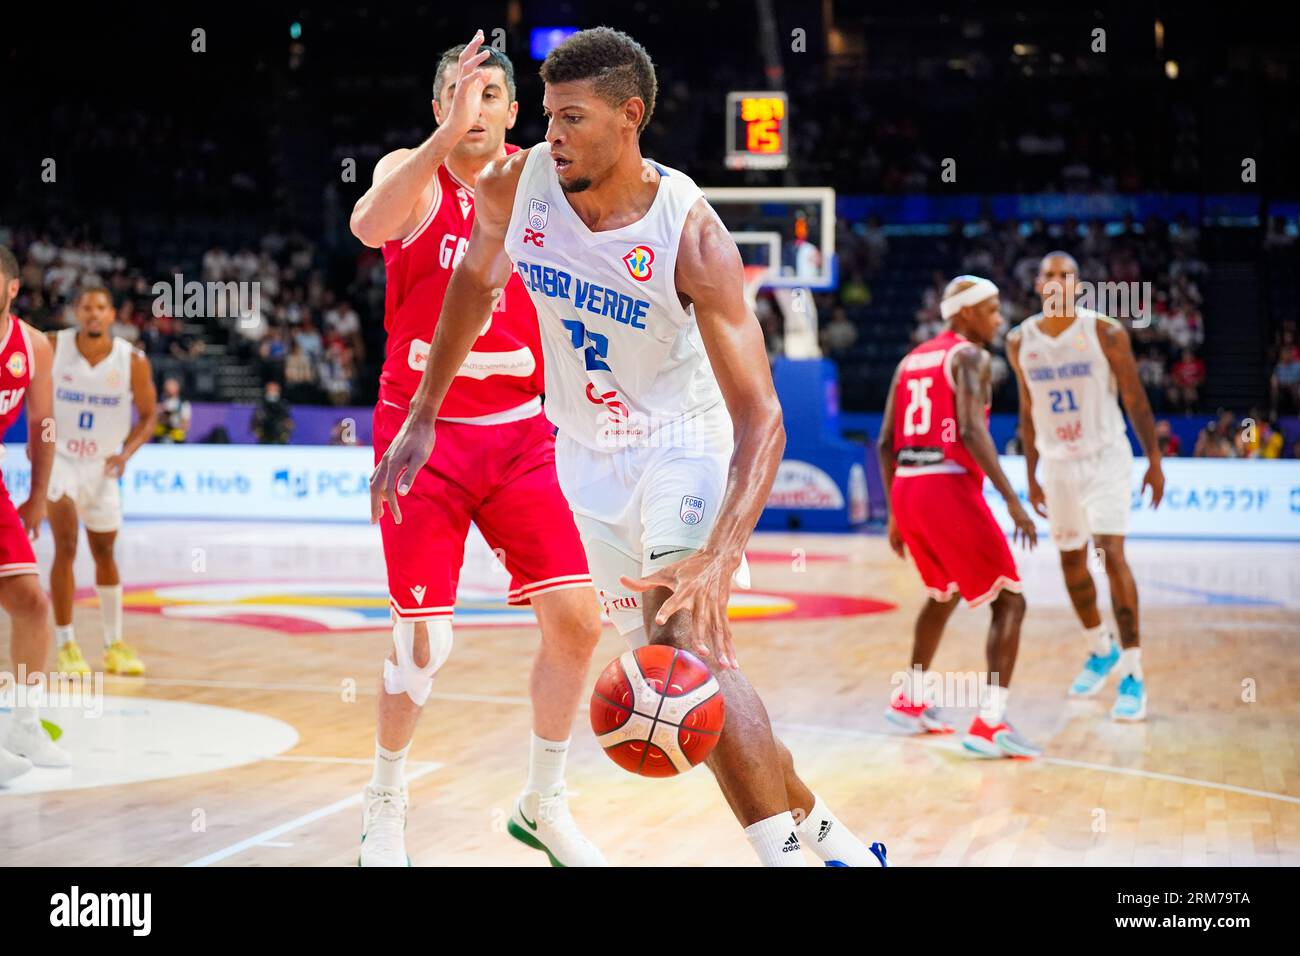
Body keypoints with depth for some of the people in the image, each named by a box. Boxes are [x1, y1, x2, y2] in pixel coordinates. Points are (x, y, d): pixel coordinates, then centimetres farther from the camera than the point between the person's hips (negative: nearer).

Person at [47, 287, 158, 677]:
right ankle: (65, 645, -9)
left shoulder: (133, 361, -13)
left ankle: (115, 645, 28)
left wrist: (127, 452, -17)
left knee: (104, 552, 15)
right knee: (66, 546, -16)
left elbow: (148, 414, -2)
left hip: (102, 465, 2)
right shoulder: (53, 347, -13)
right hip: (59, 456, -2)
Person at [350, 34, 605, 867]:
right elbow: (369, 226, -32)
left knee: (576, 618, -4)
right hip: (423, 431, -3)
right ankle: (386, 807, 19)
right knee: (424, 641, -5)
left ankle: (544, 805, 16)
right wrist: (446, 137, -43)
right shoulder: (412, 173, -8)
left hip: (518, 431, 4)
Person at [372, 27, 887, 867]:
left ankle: (788, 848, -22)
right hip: (589, 450, 5)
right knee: (673, 661, 9)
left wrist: (719, 560, -46)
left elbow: (760, 415, -32)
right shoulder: (515, 185, -15)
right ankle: (818, 828, 25)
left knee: (687, 634, -28)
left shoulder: (691, 234, -29)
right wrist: (423, 418, 10)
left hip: (684, 442, -5)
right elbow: (476, 281, 8)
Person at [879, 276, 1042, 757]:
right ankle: (989, 724, -14)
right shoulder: (969, 357, -4)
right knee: (1008, 601, -3)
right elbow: (971, 431, -19)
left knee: (944, 593, 30)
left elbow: (885, 443, 18)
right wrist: (1012, 500, -20)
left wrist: (896, 513, 24)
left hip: (905, 488, 8)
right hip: (949, 488, -8)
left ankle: (910, 700, 37)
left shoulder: (911, 360, 19)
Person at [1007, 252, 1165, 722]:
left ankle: (1133, 674, -10)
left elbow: (1135, 400, -6)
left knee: (1111, 555, -15)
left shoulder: (1105, 332, -12)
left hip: (1106, 457, -4)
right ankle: (1100, 650, 36)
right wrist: (1031, 476, 12)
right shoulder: (1021, 341, 0)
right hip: (1058, 462, 4)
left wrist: (1154, 462, -7)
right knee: (1071, 561, 12)